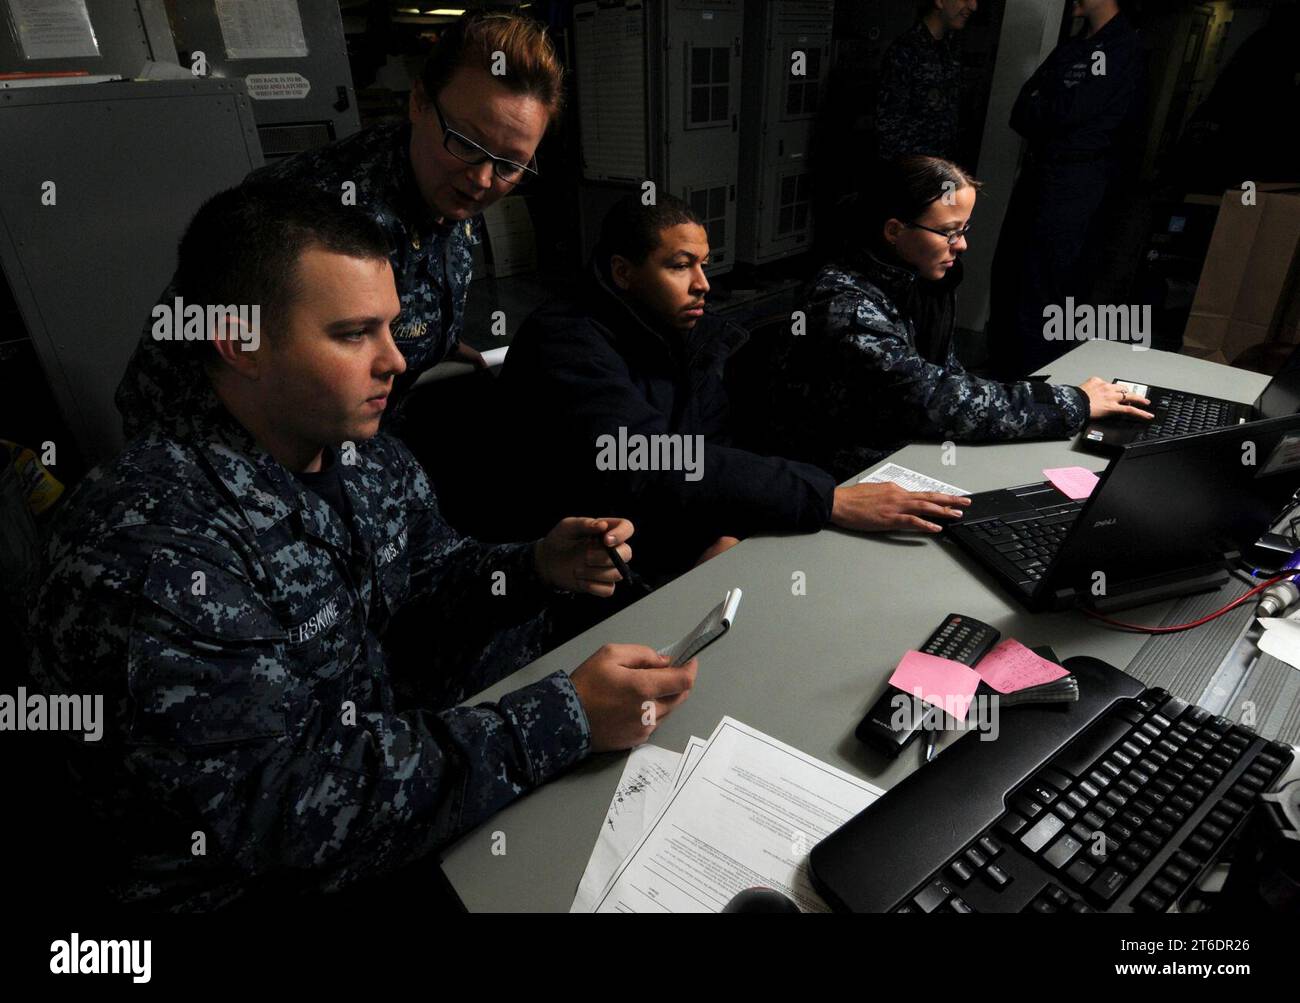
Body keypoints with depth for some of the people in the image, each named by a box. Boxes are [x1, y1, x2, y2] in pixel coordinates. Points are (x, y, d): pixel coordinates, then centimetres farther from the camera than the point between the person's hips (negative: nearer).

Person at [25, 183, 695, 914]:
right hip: (268, 887, -6)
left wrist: (537, 566, -12)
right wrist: (563, 719, -33)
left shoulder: (373, 460, -4)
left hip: (406, 740, 7)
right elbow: (288, 811, -30)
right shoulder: (146, 558, -29)